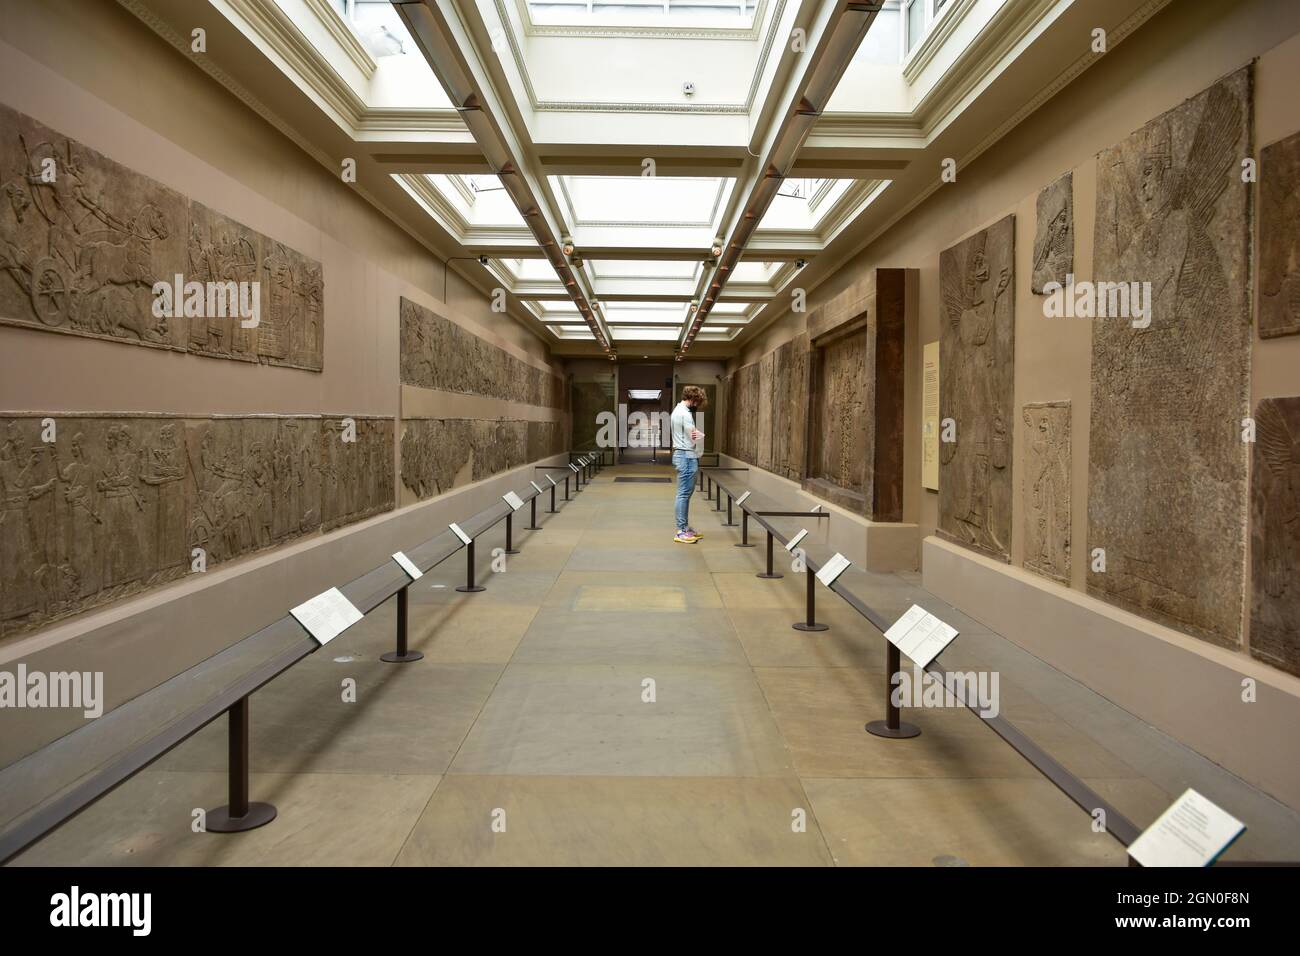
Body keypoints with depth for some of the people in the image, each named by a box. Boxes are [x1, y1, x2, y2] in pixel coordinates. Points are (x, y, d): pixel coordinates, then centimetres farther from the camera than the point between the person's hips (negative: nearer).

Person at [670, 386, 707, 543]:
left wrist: (697, 434, -7)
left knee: (685, 493, 15)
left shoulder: (678, 410, 16)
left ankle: (685, 527, 22)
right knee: (684, 494, -7)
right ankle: (681, 532, -5)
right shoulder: (685, 413, -17)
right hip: (687, 457, -11)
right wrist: (702, 435, 3)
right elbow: (694, 438, -17)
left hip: (681, 454, 11)